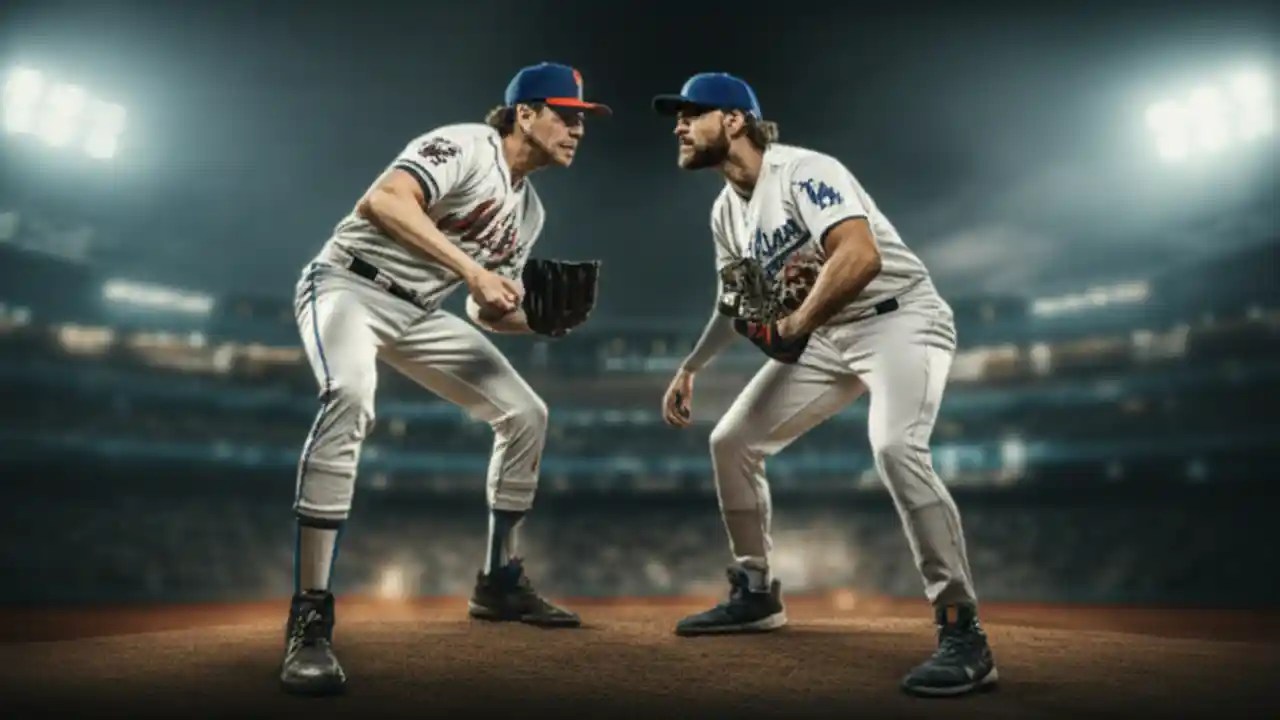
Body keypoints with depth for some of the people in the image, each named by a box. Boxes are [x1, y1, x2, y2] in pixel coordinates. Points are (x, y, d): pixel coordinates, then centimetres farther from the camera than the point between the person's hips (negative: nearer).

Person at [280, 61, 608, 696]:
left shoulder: (529, 210, 9)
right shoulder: (464, 145, -16)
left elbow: (488, 311, 13)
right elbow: (382, 201, -34)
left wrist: (543, 318, -7)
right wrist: (471, 270, -39)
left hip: (418, 312, 9)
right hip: (348, 285, -8)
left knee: (525, 414, 6)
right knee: (350, 397, -39)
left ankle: (498, 582, 19)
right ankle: (309, 620, -34)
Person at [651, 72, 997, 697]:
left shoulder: (802, 171, -20)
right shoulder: (726, 210, 7)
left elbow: (861, 256, -36)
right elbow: (735, 304, 20)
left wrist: (793, 327, -27)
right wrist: (690, 369, 15)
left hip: (899, 320, -8)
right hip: (823, 336, 9)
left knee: (895, 447, -34)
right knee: (732, 441, 6)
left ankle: (962, 634, -24)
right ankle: (756, 594, 22)